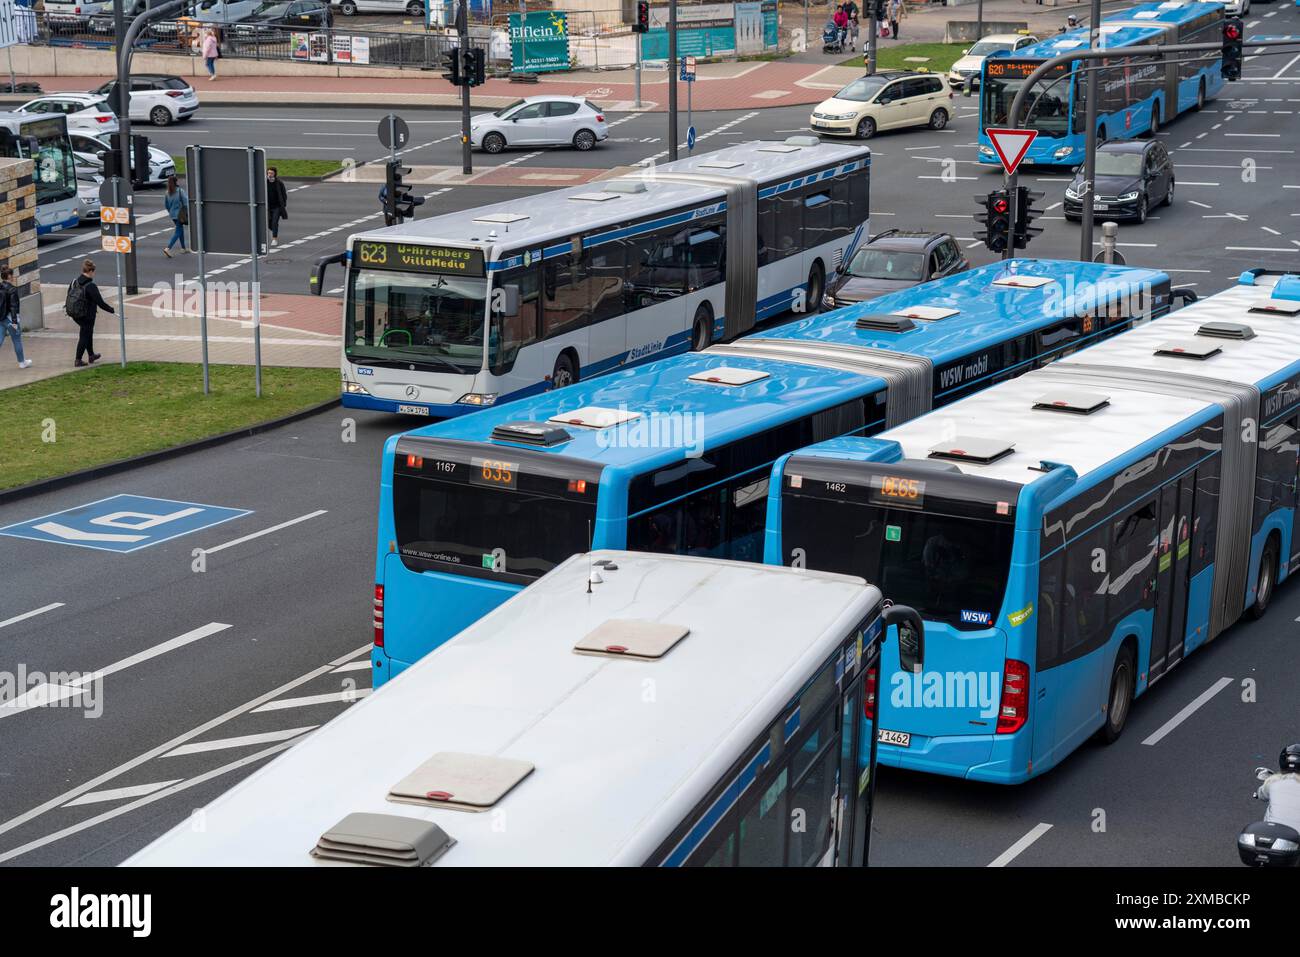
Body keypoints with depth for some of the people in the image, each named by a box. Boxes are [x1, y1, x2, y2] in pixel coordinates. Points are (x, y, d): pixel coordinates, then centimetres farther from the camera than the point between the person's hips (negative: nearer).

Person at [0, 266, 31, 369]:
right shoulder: (12, 289, -17)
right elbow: (13, 306, -20)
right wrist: (14, 321, -19)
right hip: (9, 318, -6)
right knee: (17, 340, 10)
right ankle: (22, 362, 24)